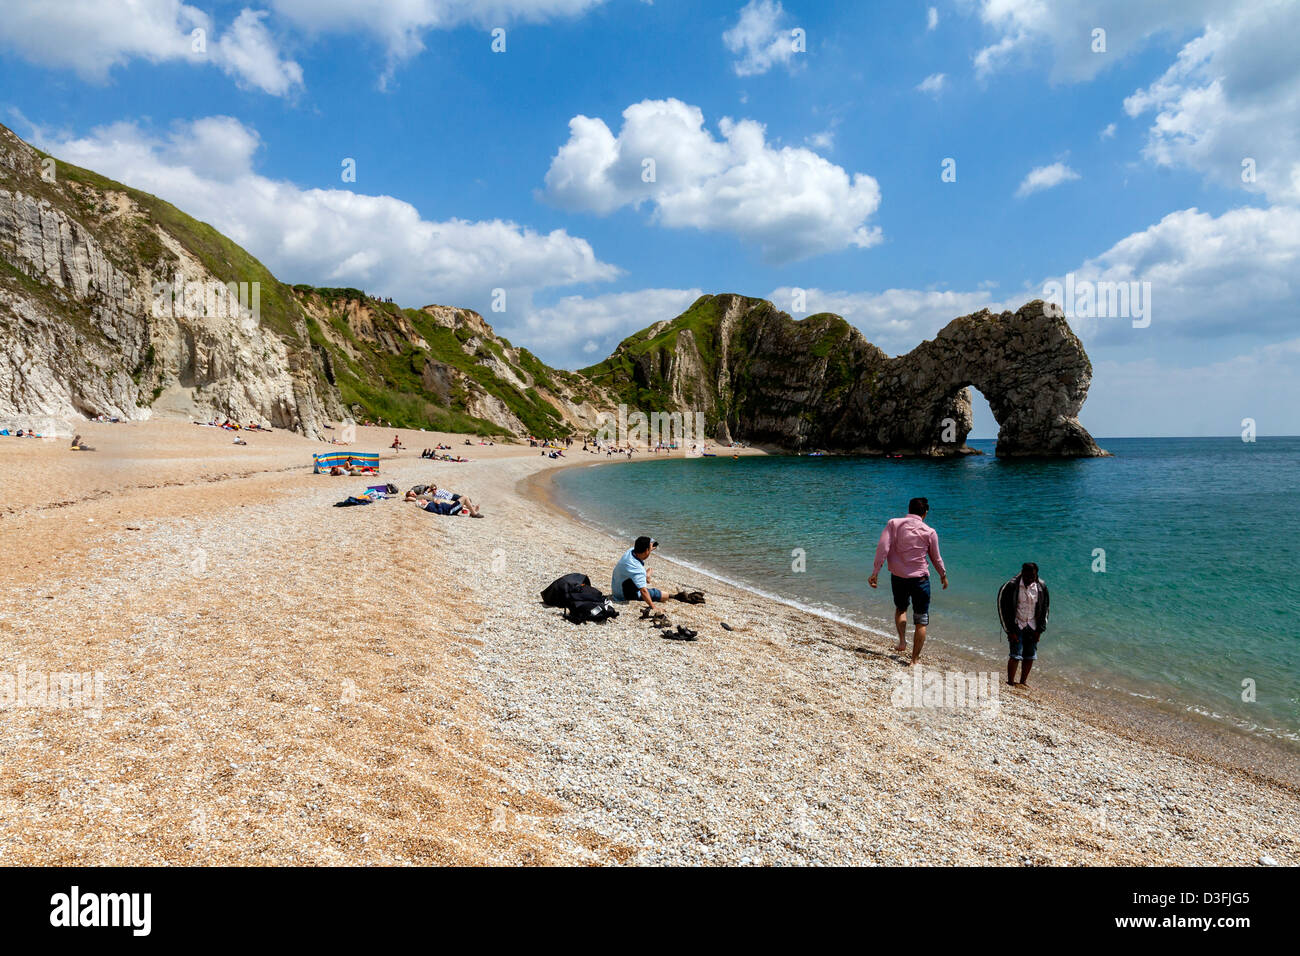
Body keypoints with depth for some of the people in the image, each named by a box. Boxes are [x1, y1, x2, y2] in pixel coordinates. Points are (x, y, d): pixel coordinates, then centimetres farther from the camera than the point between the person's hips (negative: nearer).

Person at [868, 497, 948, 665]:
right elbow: (936, 558, 8)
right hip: (920, 579, -2)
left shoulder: (893, 524, -1)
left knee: (900, 609, 29)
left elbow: (882, 548, -11)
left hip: (898, 578, 2)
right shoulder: (929, 532, -2)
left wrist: (875, 572, -8)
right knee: (921, 621, 9)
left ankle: (902, 641, 13)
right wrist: (943, 575, 25)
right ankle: (915, 660, 10)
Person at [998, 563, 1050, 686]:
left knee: (1030, 656, 5)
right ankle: (1010, 683, -1)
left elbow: (1044, 609, 7)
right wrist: (1010, 631, -11)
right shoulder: (1011, 586, -15)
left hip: (1032, 626, 4)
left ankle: (1022, 683, 19)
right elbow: (1003, 609, -11)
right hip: (1017, 625, -4)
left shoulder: (1041, 587, -3)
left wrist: (1039, 630, 3)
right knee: (1016, 655, -10)